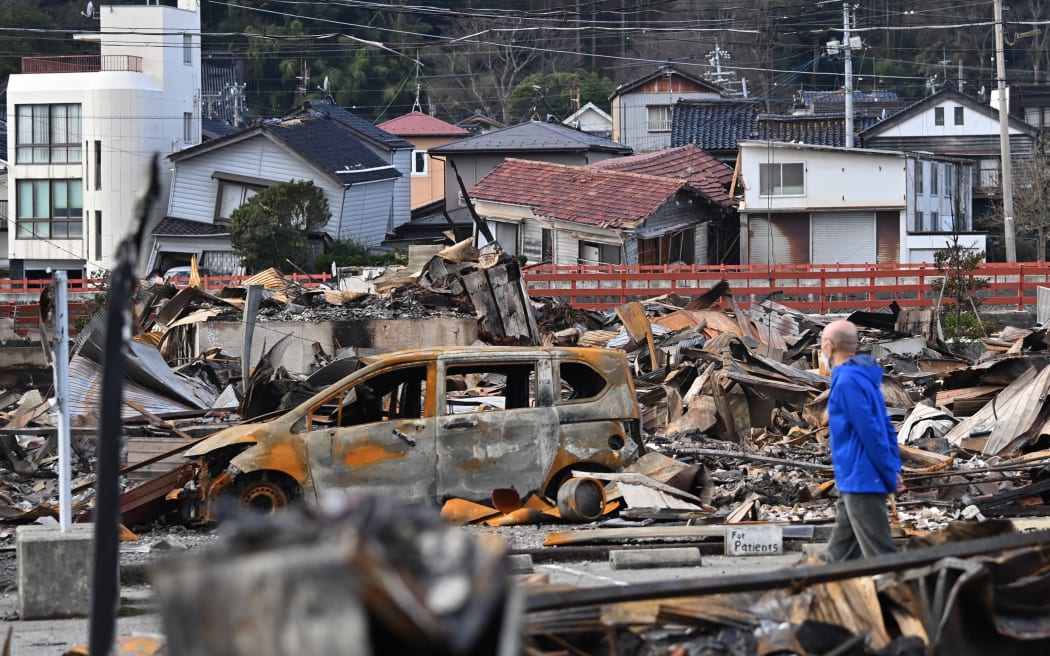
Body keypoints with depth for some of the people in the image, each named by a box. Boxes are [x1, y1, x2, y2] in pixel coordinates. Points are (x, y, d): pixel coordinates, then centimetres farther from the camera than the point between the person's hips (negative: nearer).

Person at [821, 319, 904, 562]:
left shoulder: (846, 381, -17)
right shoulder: (863, 377, 14)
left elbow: (871, 433, -20)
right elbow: (886, 427, 16)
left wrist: (890, 476, -13)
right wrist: (894, 470, 10)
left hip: (861, 481, -10)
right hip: (857, 482, 10)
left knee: (881, 555, -7)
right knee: (840, 554, 14)